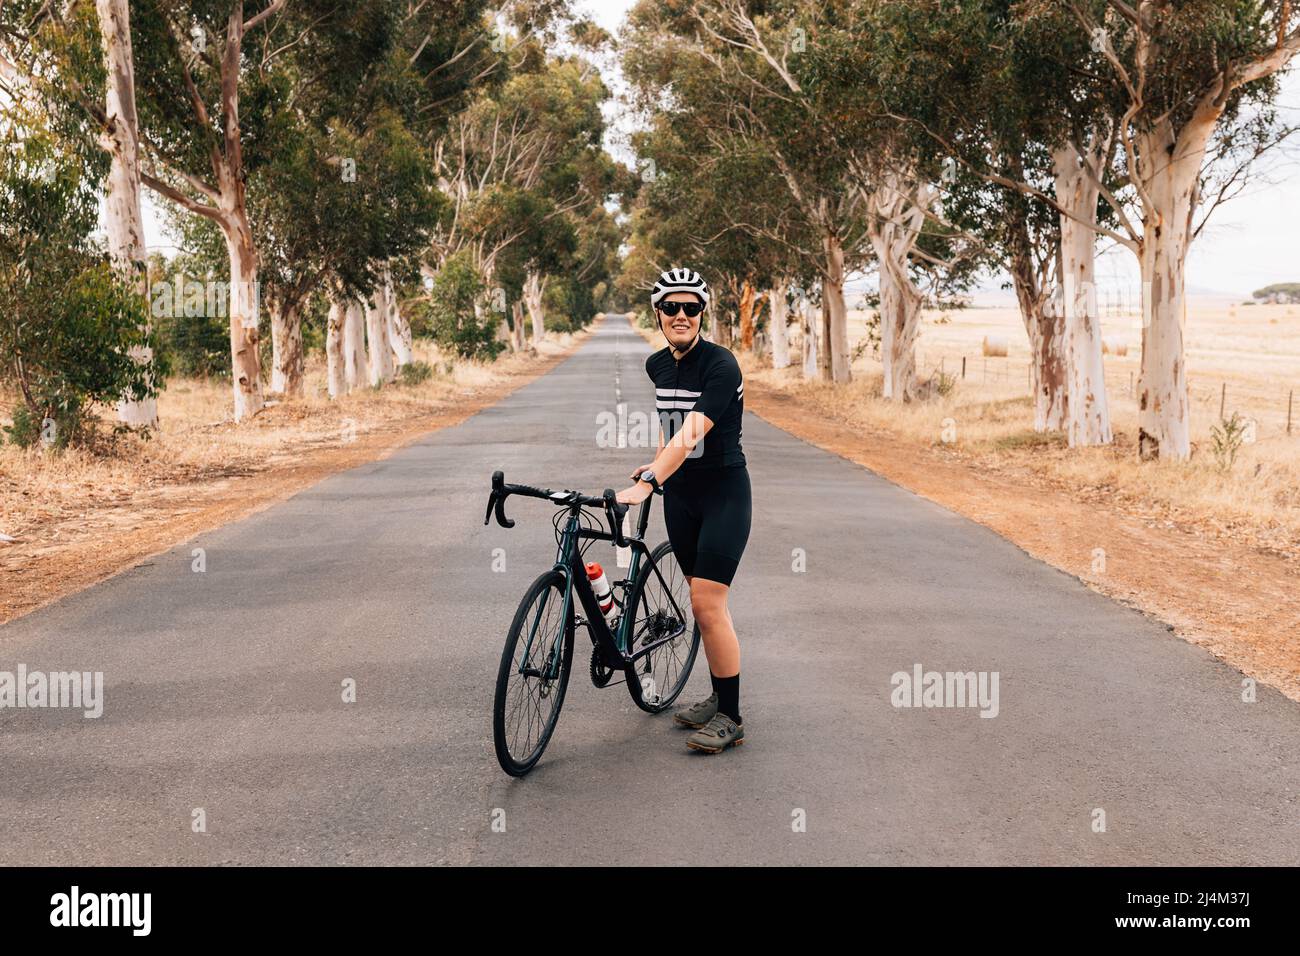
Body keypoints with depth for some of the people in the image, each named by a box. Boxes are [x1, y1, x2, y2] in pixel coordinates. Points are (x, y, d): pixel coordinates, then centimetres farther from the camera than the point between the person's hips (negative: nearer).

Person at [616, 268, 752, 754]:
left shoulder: (720, 365, -20)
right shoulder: (657, 365, 3)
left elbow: (691, 435, -31)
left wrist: (647, 483, -40)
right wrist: (657, 464, 16)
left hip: (723, 493, -7)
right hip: (681, 494, 7)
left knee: (708, 604, -11)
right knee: (703, 603, 12)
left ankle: (730, 718, -1)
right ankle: (719, 697, 25)